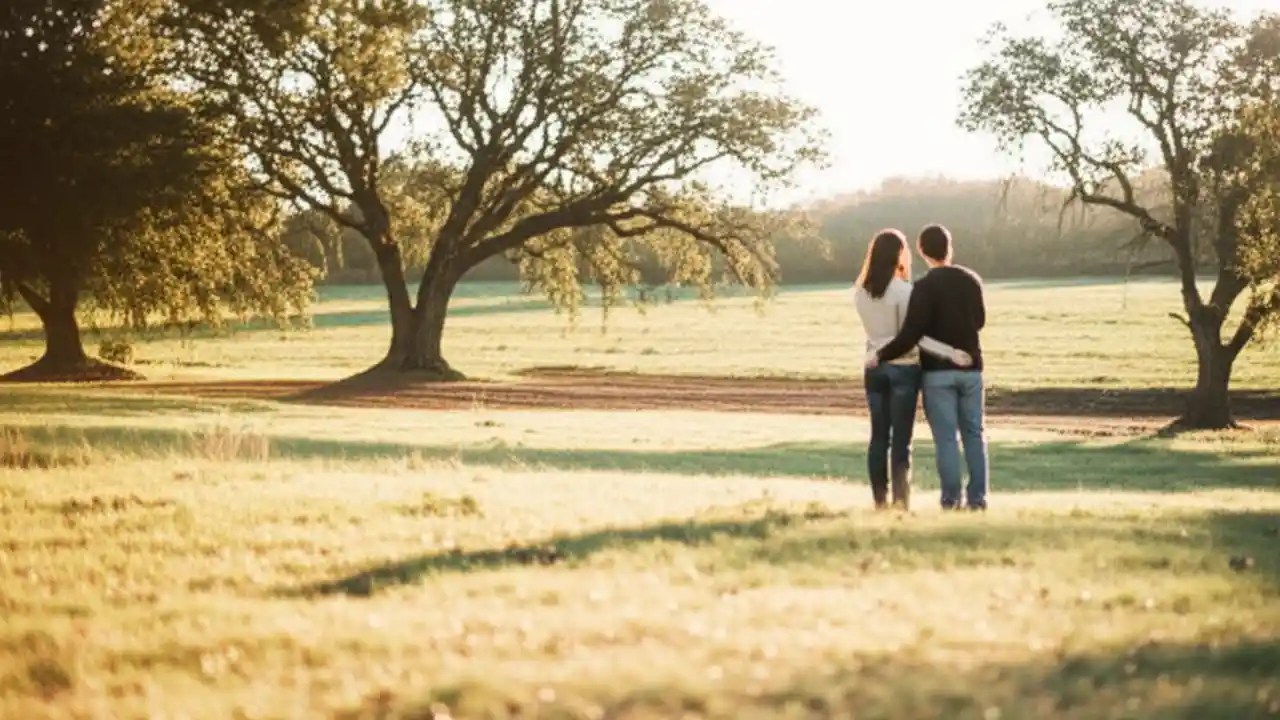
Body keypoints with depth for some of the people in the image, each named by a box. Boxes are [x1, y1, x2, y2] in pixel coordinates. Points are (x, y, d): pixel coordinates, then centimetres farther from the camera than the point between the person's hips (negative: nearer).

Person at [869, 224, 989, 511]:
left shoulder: (925, 287, -14)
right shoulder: (971, 280, 3)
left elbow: (911, 334, -18)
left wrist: (881, 356, -8)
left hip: (938, 371, -4)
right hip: (970, 368, 4)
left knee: (946, 437, 0)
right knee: (974, 434, 11)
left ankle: (951, 500, 0)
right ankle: (978, 497, 10)